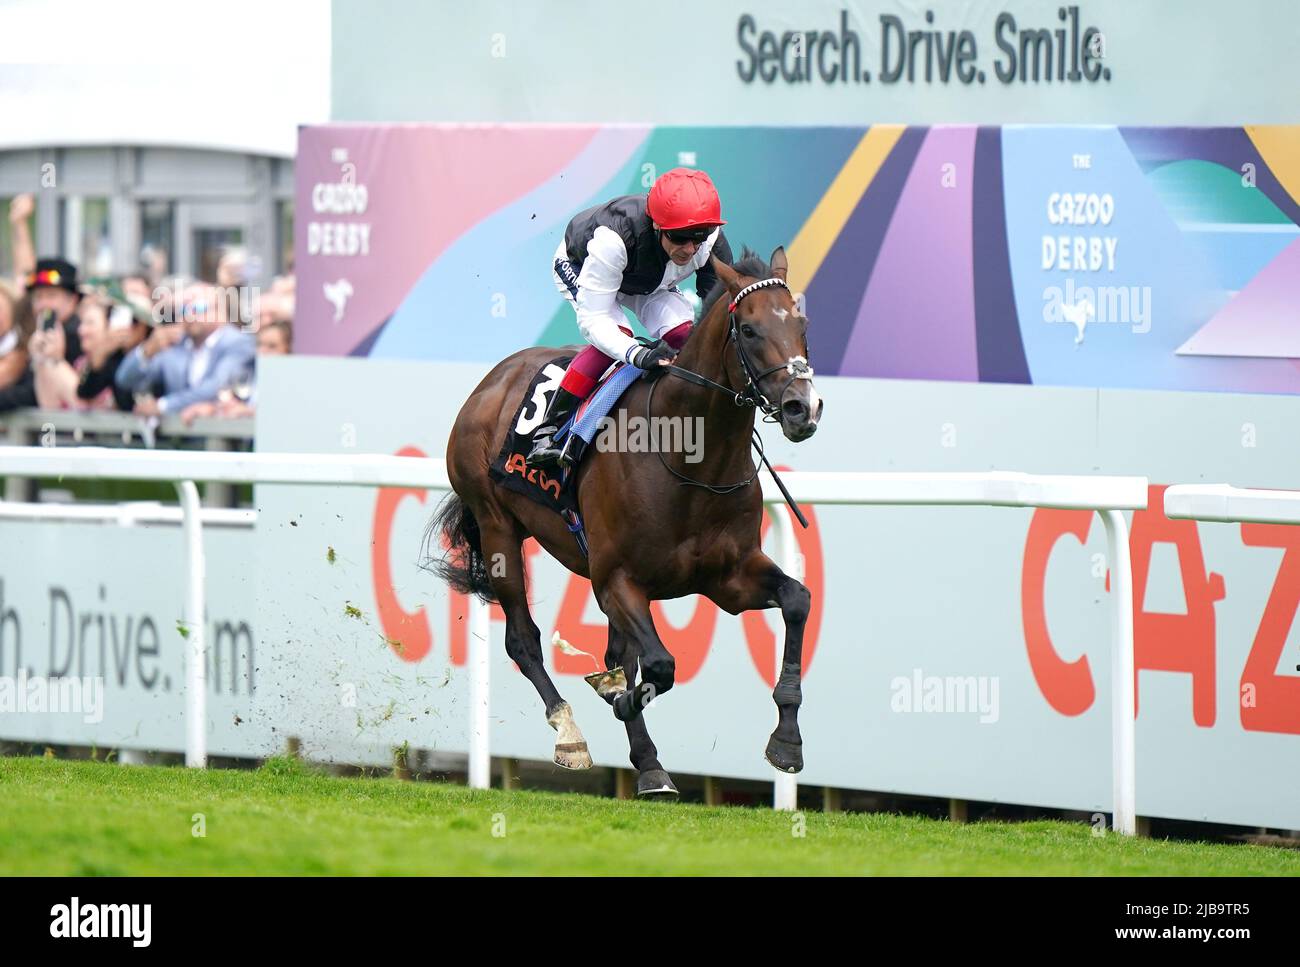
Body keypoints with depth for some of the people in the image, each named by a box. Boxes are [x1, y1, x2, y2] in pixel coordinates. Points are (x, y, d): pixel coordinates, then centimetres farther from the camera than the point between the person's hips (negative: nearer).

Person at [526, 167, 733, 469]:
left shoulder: (712, 243, -33)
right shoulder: (614, 239, -46)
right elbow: (593, 319, -43)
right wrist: (637, 354, -60)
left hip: (651, 282, 4)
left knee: (685, 338, -21)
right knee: (616, 334, -31)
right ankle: (549, 430, -26)